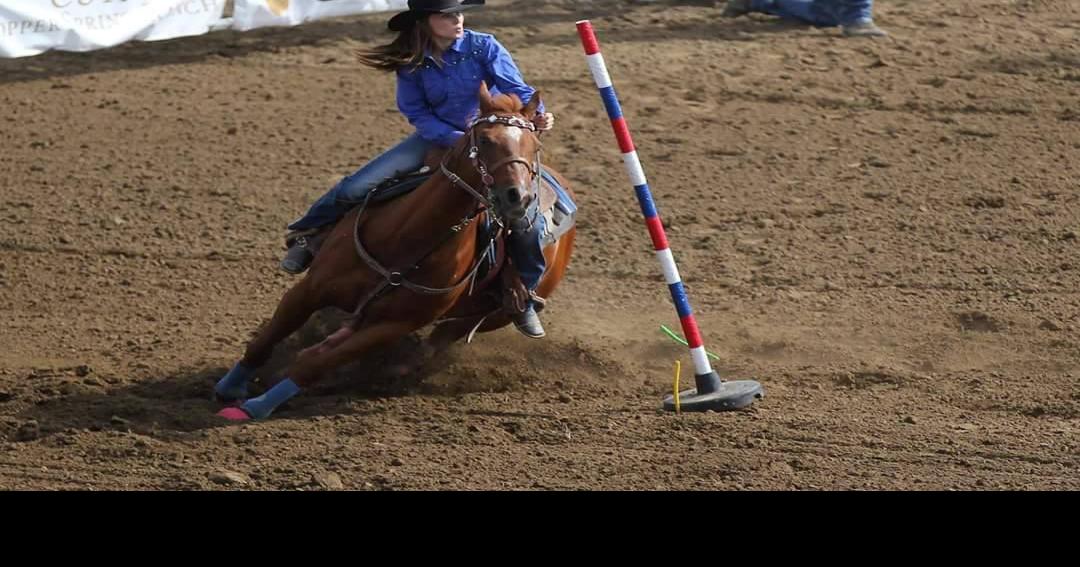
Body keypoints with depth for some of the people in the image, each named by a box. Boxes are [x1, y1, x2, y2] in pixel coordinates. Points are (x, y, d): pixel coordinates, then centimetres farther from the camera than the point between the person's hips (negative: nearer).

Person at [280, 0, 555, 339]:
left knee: (528, 224, -19)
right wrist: (460, 140, -22)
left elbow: (518, 90, -15)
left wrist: (538, 115, -37)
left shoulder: (483, 47, -11)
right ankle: (308, 235, 13)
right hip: (438, 138, 2)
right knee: (356, 187, -11)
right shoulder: (412, 64, -5)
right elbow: (419, 114, -6)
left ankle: (524, 297, 5)